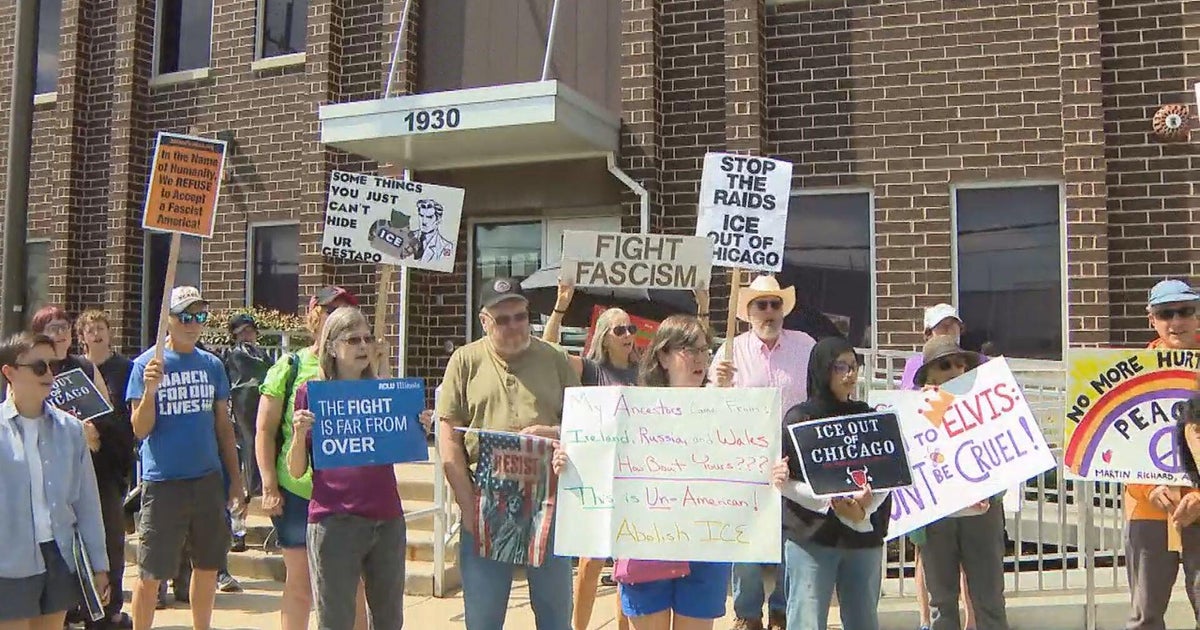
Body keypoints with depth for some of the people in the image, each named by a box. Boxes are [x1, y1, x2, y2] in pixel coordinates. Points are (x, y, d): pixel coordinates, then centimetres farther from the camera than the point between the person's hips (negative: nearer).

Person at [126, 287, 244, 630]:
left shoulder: (212, 364, 6)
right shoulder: (147, 364, -4)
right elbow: (140, 430, -7)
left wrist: (235, 479, 11)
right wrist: (150, 391, -24)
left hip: (208, 480, 4)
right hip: (162, 482, -4)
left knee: (208, 566, 13)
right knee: (150, 574, 2)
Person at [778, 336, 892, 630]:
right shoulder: (800, 418, 0)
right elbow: (786, 482, -5)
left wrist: (864, 507, -13)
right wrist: (832, 503, -17)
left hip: (864, 535, 4)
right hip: (811, 536, -4)